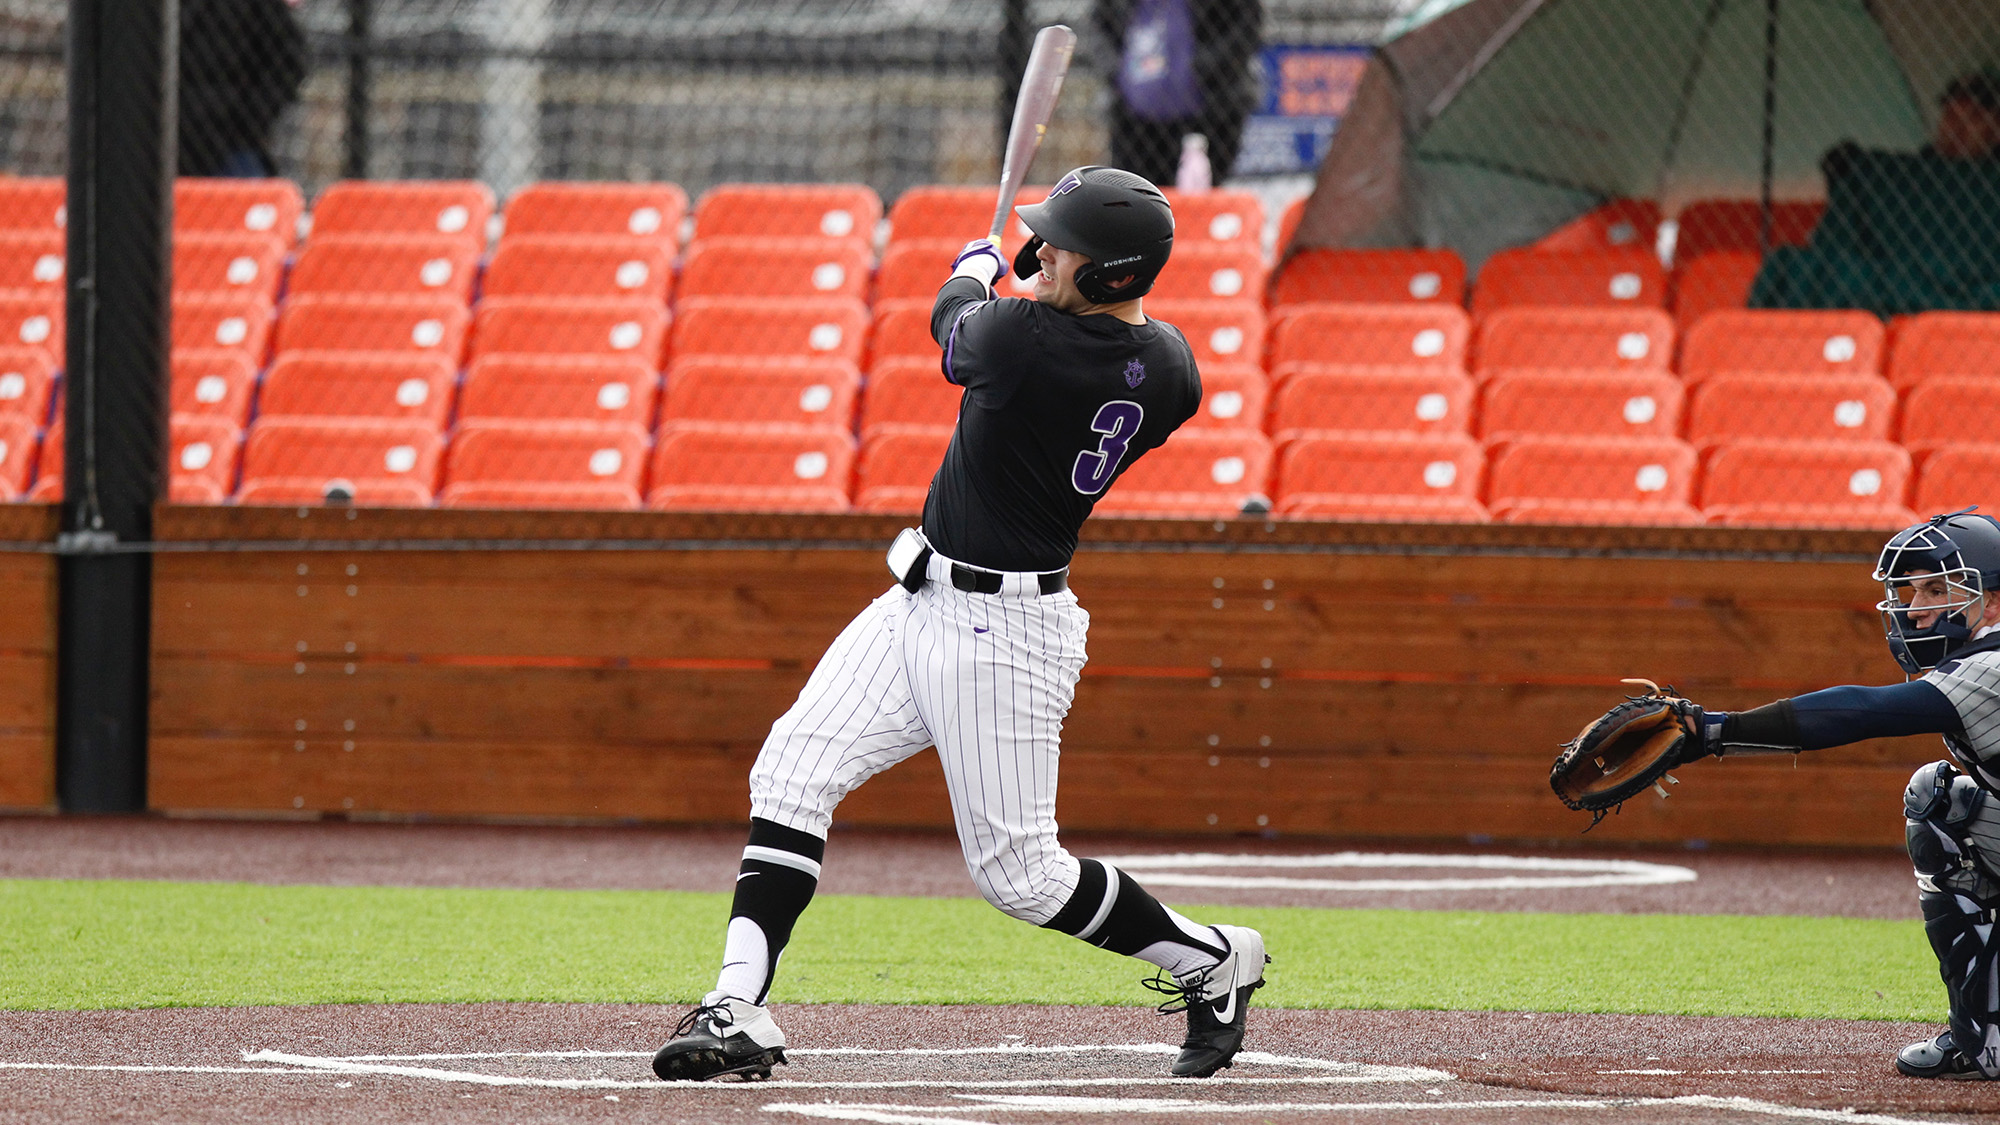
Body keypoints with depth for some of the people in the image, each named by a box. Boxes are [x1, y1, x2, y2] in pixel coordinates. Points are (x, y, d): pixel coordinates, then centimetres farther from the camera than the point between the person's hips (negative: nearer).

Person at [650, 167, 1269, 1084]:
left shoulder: (1024, 338, -25)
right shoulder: (1169, 371, -3)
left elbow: (953, 325, -1)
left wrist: (976, 265, 21)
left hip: (999, 631, -10)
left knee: (1018, 871, -1)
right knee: (793, 770, 2)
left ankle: (1210, 962, 18)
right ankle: (740, 1009, -2)